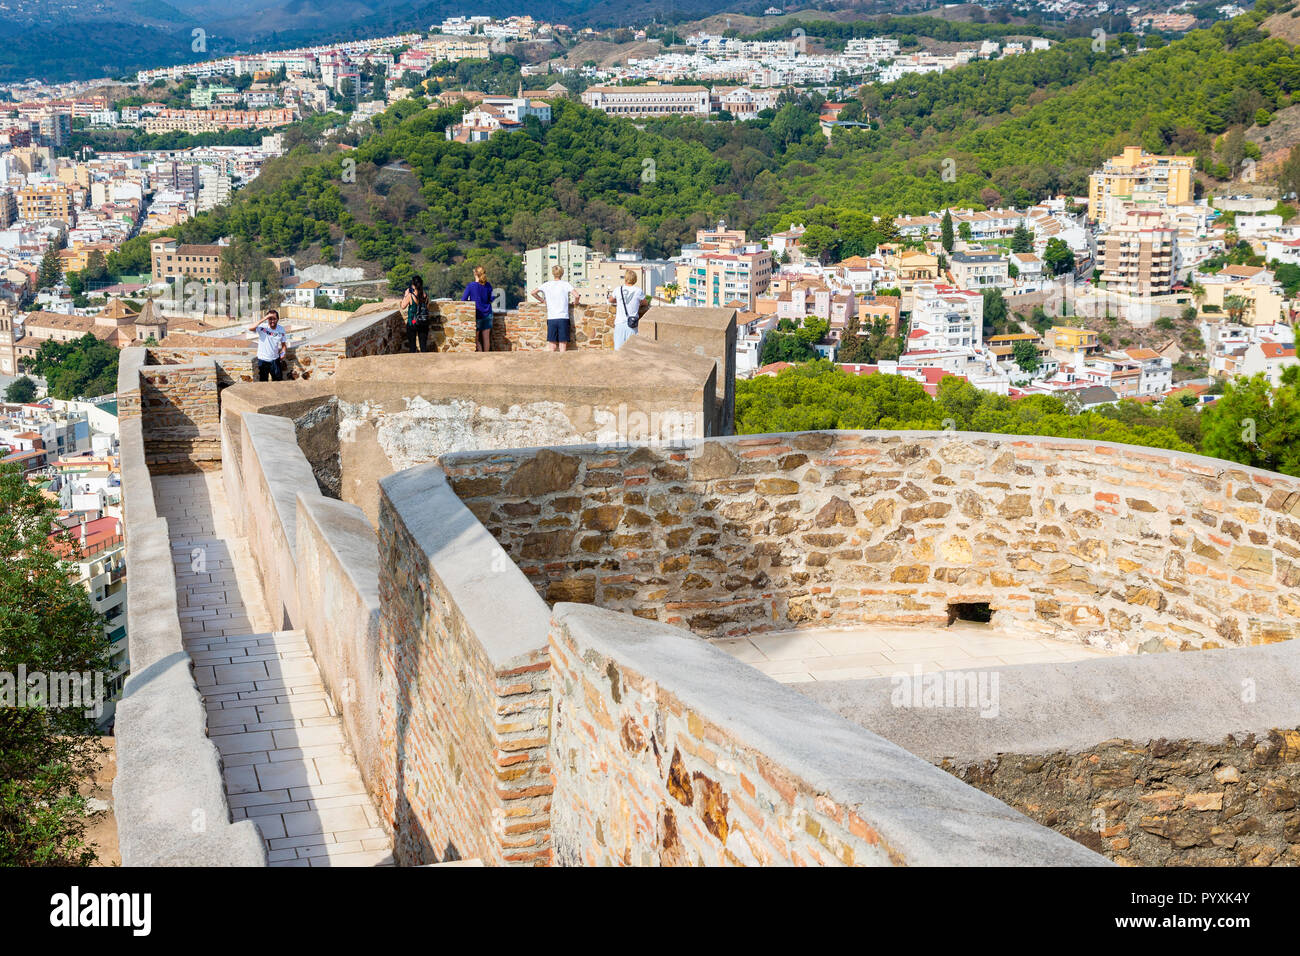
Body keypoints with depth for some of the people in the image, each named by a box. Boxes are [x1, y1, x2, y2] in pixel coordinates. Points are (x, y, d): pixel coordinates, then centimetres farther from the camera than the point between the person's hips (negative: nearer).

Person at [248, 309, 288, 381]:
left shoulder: (281, 330, -3)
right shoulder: (262, 327, -13)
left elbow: (284, 344, 7)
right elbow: (251, 329, -32)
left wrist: (283, 352, -14)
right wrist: (263, 319, -33)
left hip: (275, 360, 2)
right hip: (263, 360, -2)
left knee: (278, 381, 10)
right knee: (263, 381, 9)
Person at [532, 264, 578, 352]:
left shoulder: (547, 285, 6)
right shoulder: (565, 284, -1)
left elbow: (533, 293, 9)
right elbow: (576, 295, -12)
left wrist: (542, 300, 19)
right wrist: (575, 302, 8)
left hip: (551, 318, 2)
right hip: (563, 318, -2)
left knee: (552, 346, 4)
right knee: (563, 344, 1)